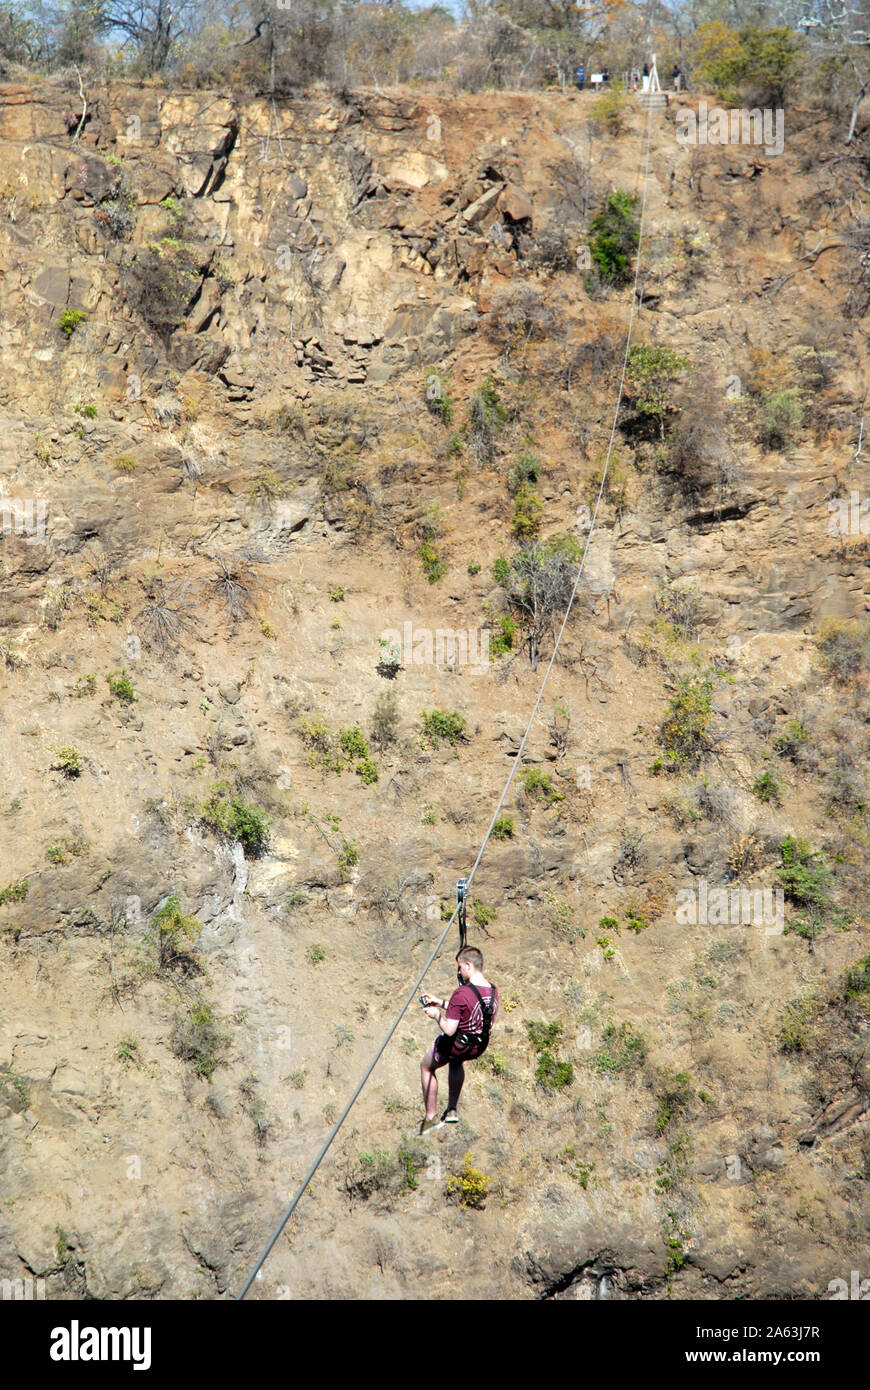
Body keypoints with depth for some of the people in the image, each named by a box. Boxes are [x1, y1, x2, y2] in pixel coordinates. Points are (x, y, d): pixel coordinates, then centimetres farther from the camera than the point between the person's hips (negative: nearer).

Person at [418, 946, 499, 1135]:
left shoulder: (461, 994, -28)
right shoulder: (493, 991, -4)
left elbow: (449, 1030, -26)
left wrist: (437, 1015, -7)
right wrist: (440, 1003, 15)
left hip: (457, 1045, -7)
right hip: (480, 1047, 7)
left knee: (426, 1067, 21)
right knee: (456, 1061, 39)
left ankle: (431, 1117, 24)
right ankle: (452, 1110, 39)